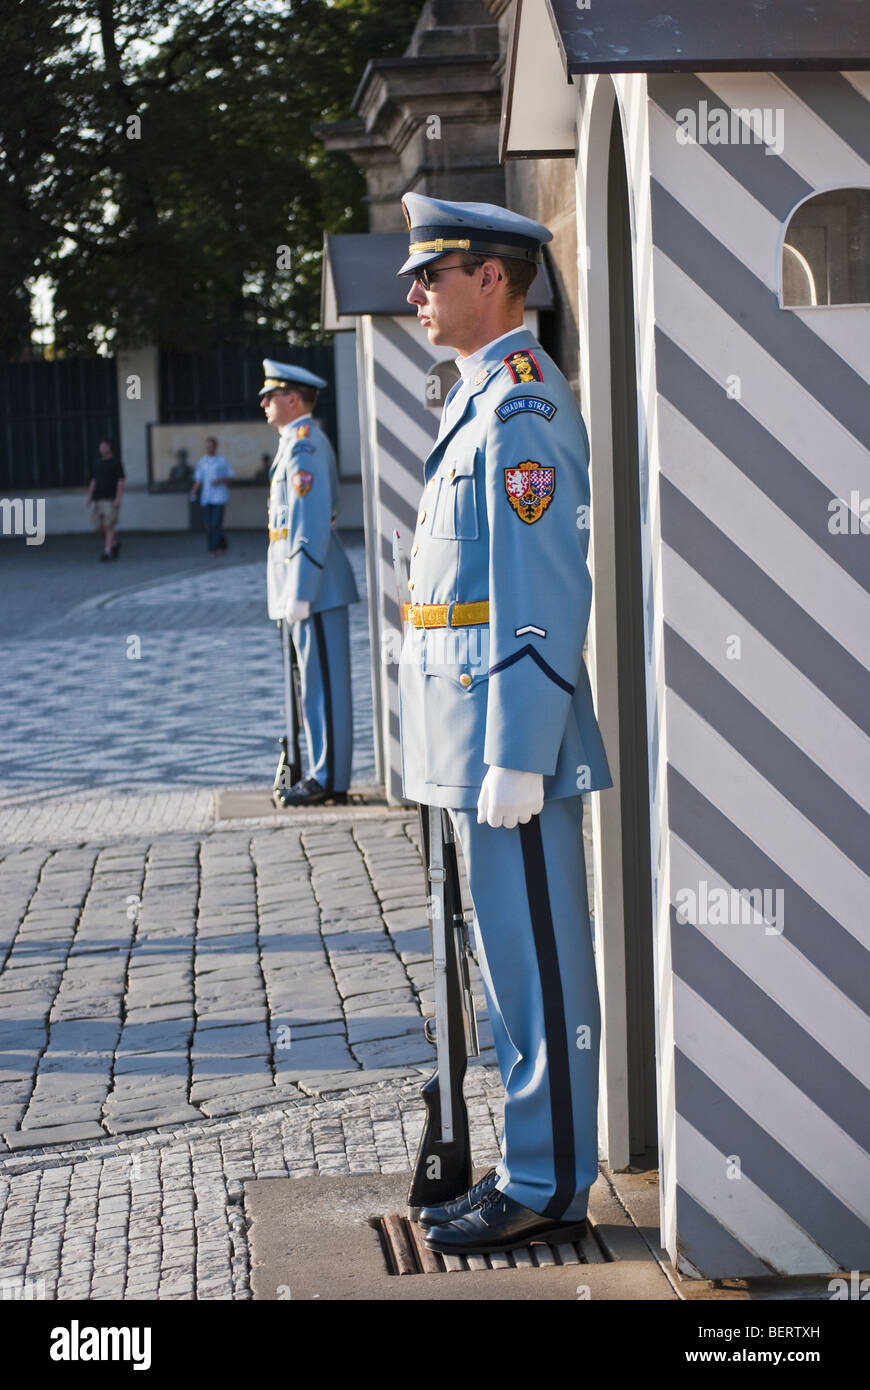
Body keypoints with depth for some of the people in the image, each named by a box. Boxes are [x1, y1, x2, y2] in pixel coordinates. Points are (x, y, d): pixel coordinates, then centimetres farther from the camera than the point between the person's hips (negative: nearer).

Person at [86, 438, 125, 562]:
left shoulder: (116, 462, -1)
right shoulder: (96, 462, 16)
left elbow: (121, 481, -6)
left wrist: (118, 498, -14)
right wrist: (89, 496, 15)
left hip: (111, 499, -6)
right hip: (98, 498, 6)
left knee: (109, 525, -10)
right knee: (100, 526, 5)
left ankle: (107, 551, -10)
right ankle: (115, 542, 28)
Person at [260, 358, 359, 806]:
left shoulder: (304, 446, -15)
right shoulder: (300, 442, 17)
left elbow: (313, 526, -21)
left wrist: (299, 595, -23)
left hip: (314, 586, -10)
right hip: (311, 587, 10)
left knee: (324, 684, -5)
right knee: (318, 683, 13)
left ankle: (329, 779, -1)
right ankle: (325, 774, 19)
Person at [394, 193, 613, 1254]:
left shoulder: (523, 407, -15)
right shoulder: (478, 399, 17)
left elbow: (547, 599, -21)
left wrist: (516, 760, -22)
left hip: (511, 735, -10)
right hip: (478, 738, 10)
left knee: (537, 966, -2)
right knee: (514, 962, 15)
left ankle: (547, 1191, 7)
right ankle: (530, 1167, 25)